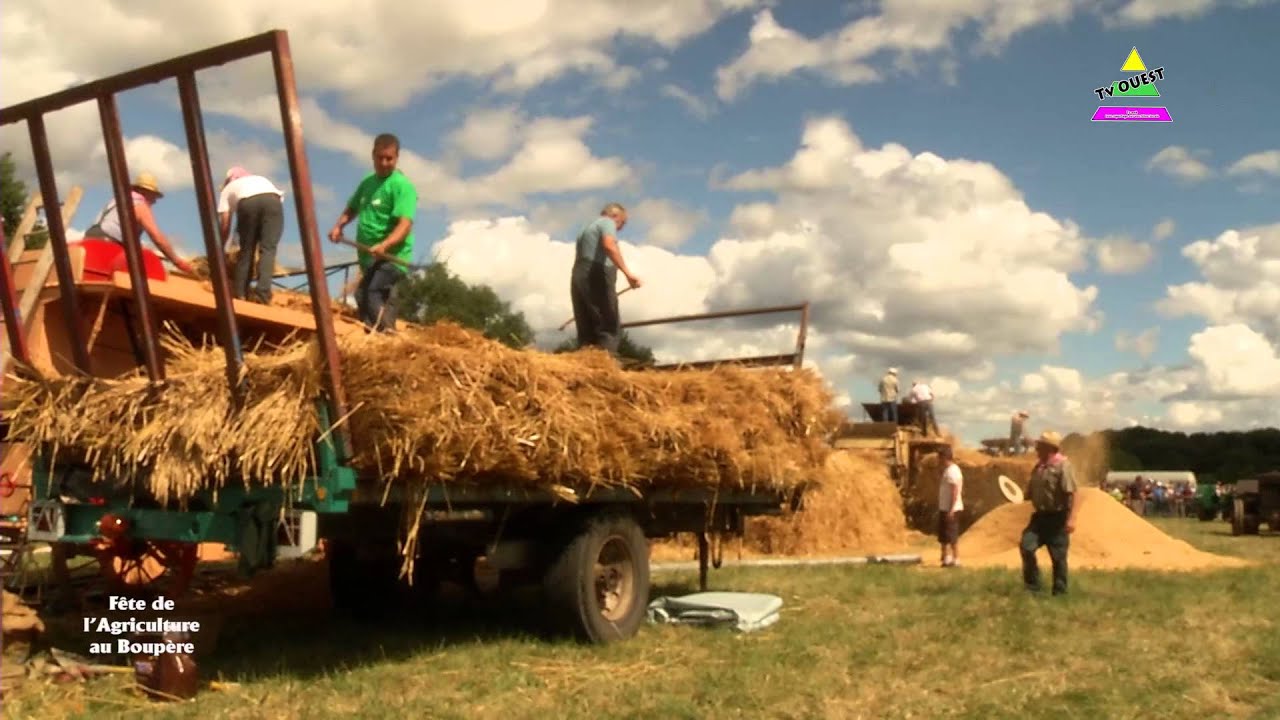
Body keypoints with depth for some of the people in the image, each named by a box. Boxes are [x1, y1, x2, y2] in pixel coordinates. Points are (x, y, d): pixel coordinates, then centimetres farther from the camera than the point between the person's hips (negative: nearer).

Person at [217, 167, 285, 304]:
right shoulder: (260, 179, 44)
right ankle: (262, 293, -15)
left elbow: (225, 224, 27)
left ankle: (239, 292, 12)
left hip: (248, 201, -1)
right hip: (273, 199, 1)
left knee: (246, 249, 14)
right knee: (268, 249, -1)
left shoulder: (228, 188, 35)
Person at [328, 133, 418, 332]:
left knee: (373, 297, -27)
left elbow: (405, 224, -23)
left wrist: (384, 245, -38)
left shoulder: (402, 186, -11)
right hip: (369, 257, 9)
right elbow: (352, 209, 30)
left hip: (390, 257, -9)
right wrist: (338, 226, 11)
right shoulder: (367, 182, 14)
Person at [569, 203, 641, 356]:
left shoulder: (587, 227, 30)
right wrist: (627, 272, -25)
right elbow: (609, 246, -18)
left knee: (586, 331, 6)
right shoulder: (607, 222, 3)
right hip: (597, 277, -8)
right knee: (610, 326, -11)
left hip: (578, 277, 8)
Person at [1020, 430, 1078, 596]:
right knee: (1026, 546, -6)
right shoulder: (1038, 467, 12)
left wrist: (1071, 518, -25)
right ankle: (1032, 585, 8)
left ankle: (1060, 592, 15)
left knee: (1058, 556, 2)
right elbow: (1031, 492, 23)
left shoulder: (1063, 465, -13)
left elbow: (1071, 494, -19)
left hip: (1057, 518, -7)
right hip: (1040, 516, 7)